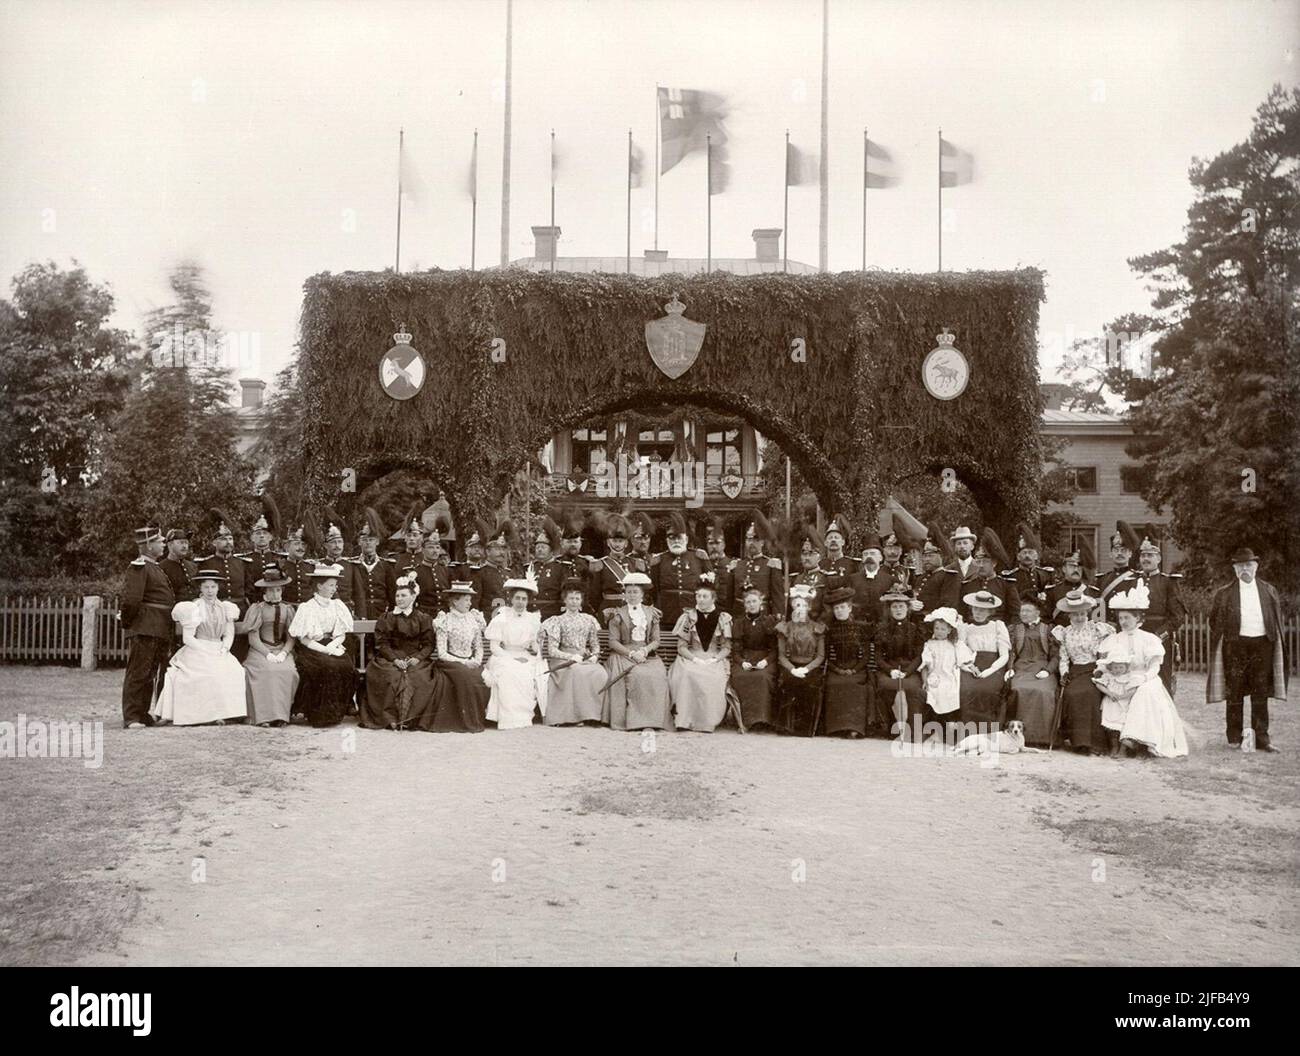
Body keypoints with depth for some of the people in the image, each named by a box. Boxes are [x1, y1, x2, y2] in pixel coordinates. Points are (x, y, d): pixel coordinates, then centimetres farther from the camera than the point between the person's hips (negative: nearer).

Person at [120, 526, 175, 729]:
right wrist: (127, 621, -9)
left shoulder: (156, 568, 19)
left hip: (161, 631, 9)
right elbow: (131, 599, -19)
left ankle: (143, 715, 22)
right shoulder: (139, 567, -11)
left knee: (150, 674, 14)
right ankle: (131, 718, -3)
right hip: (144, 629, -9)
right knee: (138, 672, -6)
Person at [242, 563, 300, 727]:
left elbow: (291, 638, 9)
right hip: (260, 651, -2)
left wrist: (283, 653, -11)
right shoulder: (257, 608, 5)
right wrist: (268, 654, -16)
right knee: (267, 670, -33)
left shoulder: (287, 609, 13)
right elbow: (253, 638, -2)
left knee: (288, 670, -29)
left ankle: (281, 715, -24)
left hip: (282, 651, 2)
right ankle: (264, 716, -30)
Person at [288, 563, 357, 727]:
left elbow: (342, 634, 11)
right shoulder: (307, 608, -4)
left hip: (332, 646, 4)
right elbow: (304, 639, -8)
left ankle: (337, 712, -13)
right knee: (328, 666, -32)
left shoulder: (337, 606, 12)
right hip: (311, 651, -4)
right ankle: (322, 714, -20)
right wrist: (325, 650, -17)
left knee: (347, 666, -25)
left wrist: (333, 645, -10)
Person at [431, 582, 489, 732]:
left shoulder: (473, 620, 12)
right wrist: (463, 662, -17)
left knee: (483, 676, -24)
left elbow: (479, 647, 14)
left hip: (471, 662, 5)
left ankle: (478, 718, -9)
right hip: (450, 662, -5)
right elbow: (442, 653, -8)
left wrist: (477, 660, -7)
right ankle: (467, 721, -24)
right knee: (466, 675, -33)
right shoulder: (445, 621, -3)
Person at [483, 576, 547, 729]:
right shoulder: (500, 619, 1)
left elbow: (535, 647, 14)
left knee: (541, 675, -24)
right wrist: (513, 658, -17)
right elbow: (494, 648, -5)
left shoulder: (533, 620, 13)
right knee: (512, 674, -34)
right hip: (505, 658, -4)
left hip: (527, 659, 4)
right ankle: (512, 718, -32)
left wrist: (535, 648, -10)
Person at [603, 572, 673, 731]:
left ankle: (650, 720, -29)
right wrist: (631, 653, -13)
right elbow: (613, 642, 1)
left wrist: (644, 651, -11)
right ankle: (632, 719, -29)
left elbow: (656, 640, 10)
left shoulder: (651, 613, 14)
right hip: (623, 655, -2)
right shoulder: (618, 614, 7)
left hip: (647, 655, 2)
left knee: (656, 675, -29)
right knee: (636, 675, -33)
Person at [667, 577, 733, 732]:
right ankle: (685, 719, -33)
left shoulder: (723, 618, 7)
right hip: (691, 659, 0)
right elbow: (681, 647, 4)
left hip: (715, 660, 0)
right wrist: (695, 659, -13)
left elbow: (727, 648, 4)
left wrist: (714, 660, -14)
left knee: (715, 678, -34)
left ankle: (708, 722, -26)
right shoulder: (688, 616, 9)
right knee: (686, 674, -34)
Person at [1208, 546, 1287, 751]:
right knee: (1234, 694, 2)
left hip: (1262, 644, 2)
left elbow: (1277, 621, 14)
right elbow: (1215, 623, 6)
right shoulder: (1224, 594, 4)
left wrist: (1274, 641, 6)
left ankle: (1262, 738, 9)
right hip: (1235, 645, -1)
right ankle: (1235, 738, 9)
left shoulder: (1269, 591, 10)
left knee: (1261, 693, 4)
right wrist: (1221, 643, -1)